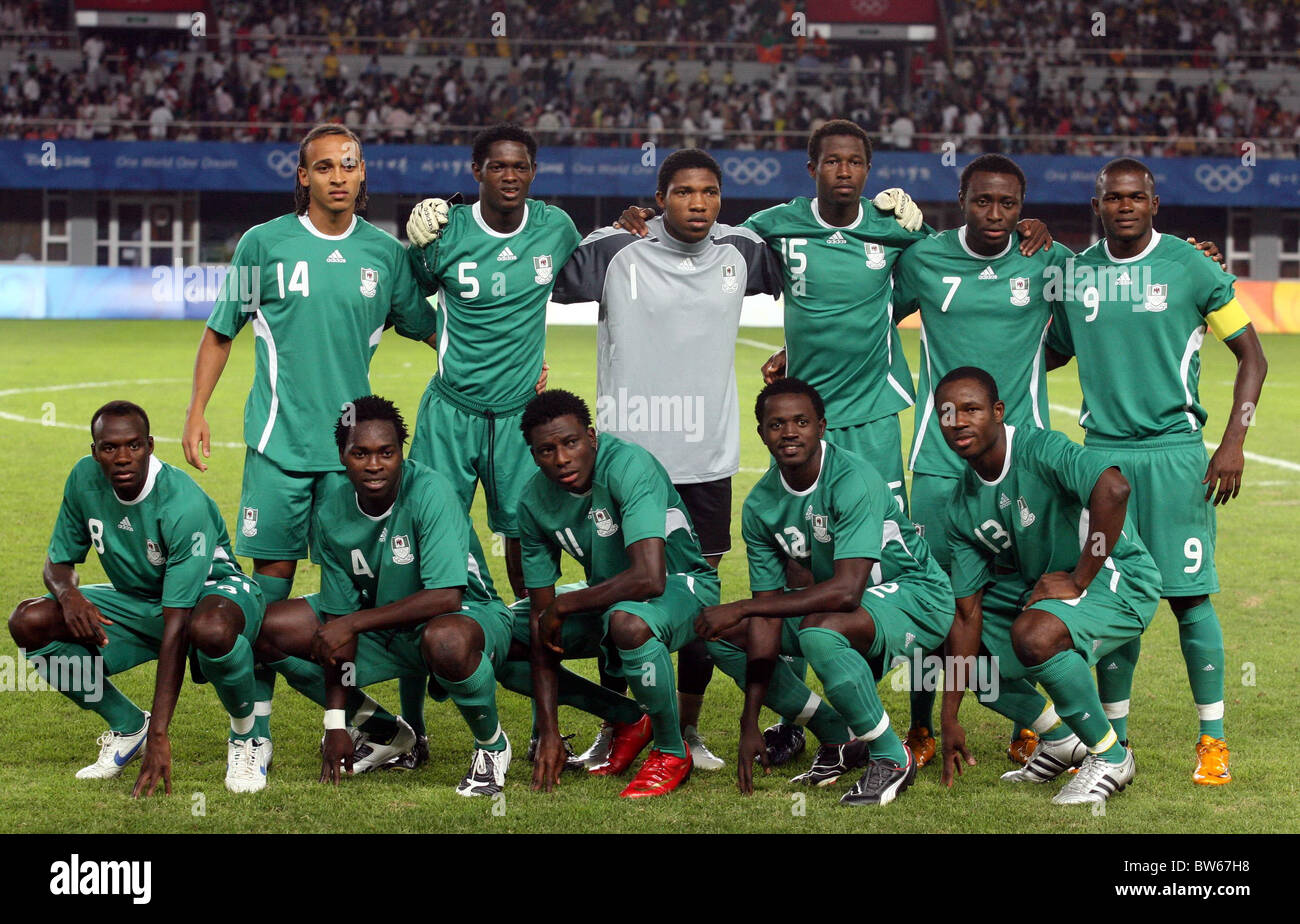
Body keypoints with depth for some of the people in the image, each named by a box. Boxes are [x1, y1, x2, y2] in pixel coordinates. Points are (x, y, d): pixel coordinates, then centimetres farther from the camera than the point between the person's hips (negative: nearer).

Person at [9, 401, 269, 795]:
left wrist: (160, 737, -38)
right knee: (28, 623, -16)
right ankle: (127, 727, 4)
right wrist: (68, 593, -25)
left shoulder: (184, 504, -32)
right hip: (136, 600, 6)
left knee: (211, 630, -44)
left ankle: (246, 738, -12)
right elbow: (59, 560, 4)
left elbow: (176, 628, -35)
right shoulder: (85, 479, -14)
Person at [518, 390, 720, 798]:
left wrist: (563, 605, -27)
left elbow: (649, 578, -41)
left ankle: (672, 752, -14)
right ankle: (626, 720, 13)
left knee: (627, 620, -39)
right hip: (607, 594, 7)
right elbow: (541, 617, -10)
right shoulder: (534, 502, -10)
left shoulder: (628, 466, -29)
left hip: (681, 585, -7)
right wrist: (548, 731, -16)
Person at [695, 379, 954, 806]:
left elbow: (847, 591, -36)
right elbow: (767, 614, -5)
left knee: (820, 631, -36)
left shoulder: (853, 480, -27)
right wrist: (749, 725, -11)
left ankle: (891, 758, -16)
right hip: (834, 604, 8)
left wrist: (740, 608, -35)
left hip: (916, 597, -8)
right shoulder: (760, 506, -6)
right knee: (724, 634, 3)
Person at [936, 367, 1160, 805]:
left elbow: (1113, 488, -41)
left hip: (1121, 579, -9)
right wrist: (950, 720, -1)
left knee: (1033, 636, -33)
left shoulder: (1041, 450, -21)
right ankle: (1060, 741, 22)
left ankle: (1111, 756, -13)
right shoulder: (963, 507, 1)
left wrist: (1078, 580, -31)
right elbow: (967, 613, 3)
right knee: (974, 652, 8)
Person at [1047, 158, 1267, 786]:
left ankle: (1213, 740, 4)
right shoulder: (1076, 275, 8)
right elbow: (1051, 353, 24)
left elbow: (1251, 356, 3)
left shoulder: (1189, 268, -2)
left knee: (1188, 595, -4)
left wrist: (1233, 444, -6)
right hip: (1101, 452, 3)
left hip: (1173, 451, -3)